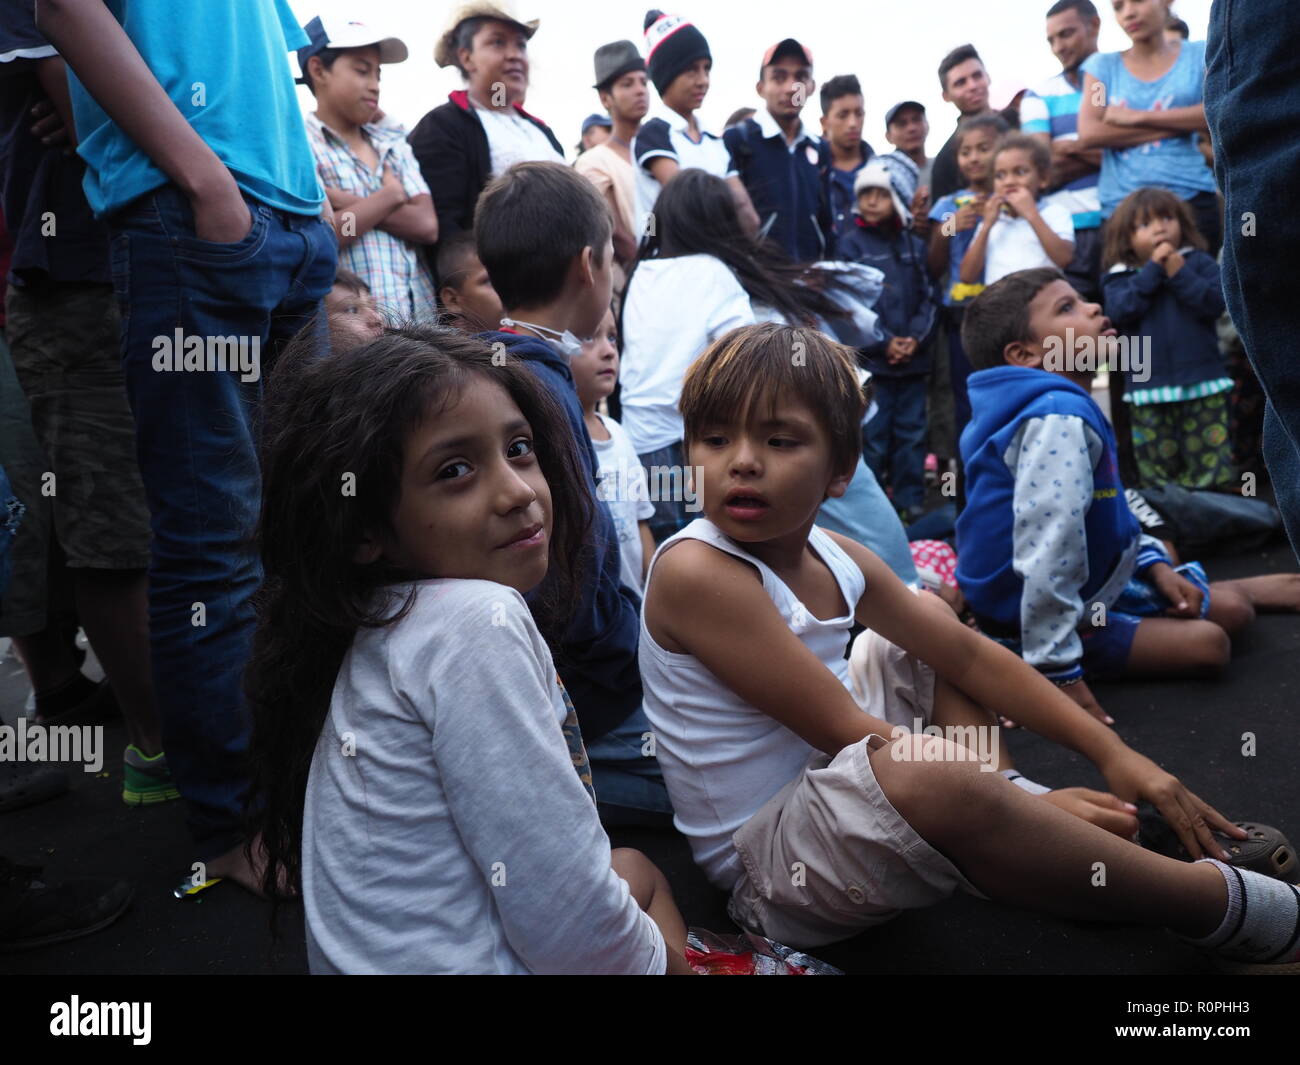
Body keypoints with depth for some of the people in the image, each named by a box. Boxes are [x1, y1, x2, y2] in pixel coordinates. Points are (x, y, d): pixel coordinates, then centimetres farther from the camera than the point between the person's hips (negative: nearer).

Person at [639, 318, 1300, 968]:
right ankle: (1236, 908, -15)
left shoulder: (837, 560, -1)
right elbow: (844, 732, -25)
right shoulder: (694, 571, -24)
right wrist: (1035, 804, -20)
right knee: (928, 777, -36)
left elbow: (972, 655, 6)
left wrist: (1113, 753, 1)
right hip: (765, 871, -9)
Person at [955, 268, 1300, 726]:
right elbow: (1048, 547, -36)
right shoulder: (1059, 417, -30)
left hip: (1093, 585, 10)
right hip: (1044, 612, -10)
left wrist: (1154, 565, 10)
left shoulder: (1064, 408, 5)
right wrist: (1058, 671, -33)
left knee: (1231, 606, 14)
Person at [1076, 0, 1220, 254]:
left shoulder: (1201, 55, 10)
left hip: (1192, 200, 0)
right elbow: (1088, 134, -4)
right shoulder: (1102, 64, 11)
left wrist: (1137, 117, -7)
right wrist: (1181, 123, -5)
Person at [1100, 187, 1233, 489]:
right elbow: (1120, 312, -13)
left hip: (1202, 383, 0)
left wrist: (1179, 274, -13)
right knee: (1156, 469, 7)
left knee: (1212, 463, 2)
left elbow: (1215, 303, -7)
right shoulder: (1120, 277, 5)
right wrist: (1152, 270, -12)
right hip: (1148, 389, 1)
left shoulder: (1199, 262, 5)